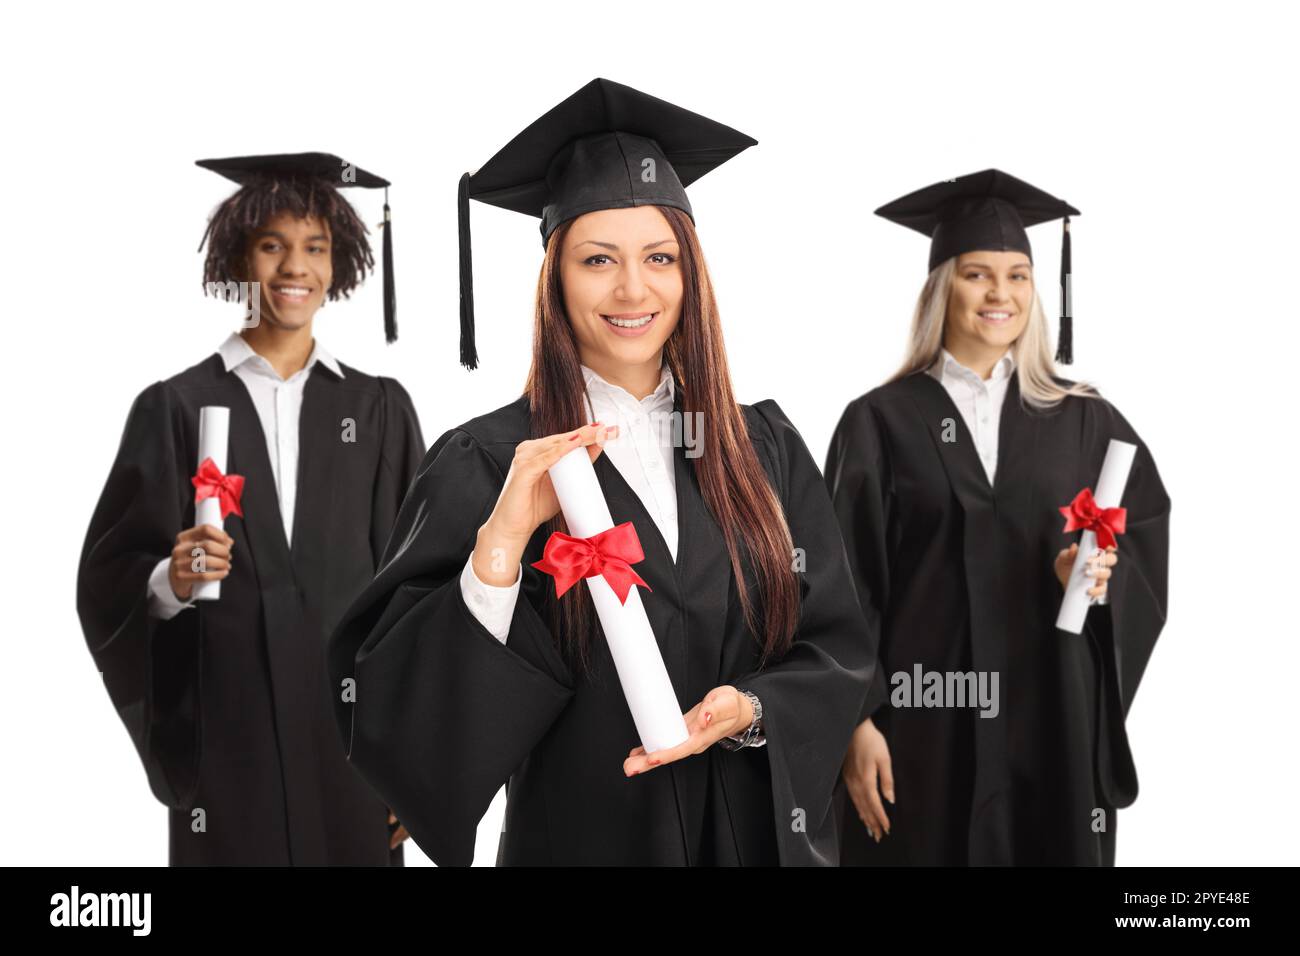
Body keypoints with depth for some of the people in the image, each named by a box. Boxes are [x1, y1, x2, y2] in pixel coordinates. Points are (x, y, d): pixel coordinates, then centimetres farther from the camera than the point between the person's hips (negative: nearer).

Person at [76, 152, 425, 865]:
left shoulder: (380, 410, 7)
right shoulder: (175, 408, 2)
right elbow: (111, 579, 1)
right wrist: (169, 580, -21)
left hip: (355, 738, 1)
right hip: (223, 738, -1)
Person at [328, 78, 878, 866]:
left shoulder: (764, 446, 0)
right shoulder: (485, 465, -11)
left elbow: (835, 650, 2)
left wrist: (752, 711, -17)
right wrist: (501, 543, -29)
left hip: (762, 829, 3)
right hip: (583, 836, -2)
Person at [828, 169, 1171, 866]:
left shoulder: (1085, 422, 6)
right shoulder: (880, 423, -1)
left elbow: (1147, 535, 6)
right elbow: (848, 586, -3)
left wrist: (1099, 578, -15)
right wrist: (858, 722, -9)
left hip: (1055, 712, 2)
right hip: (924, 719, -2)